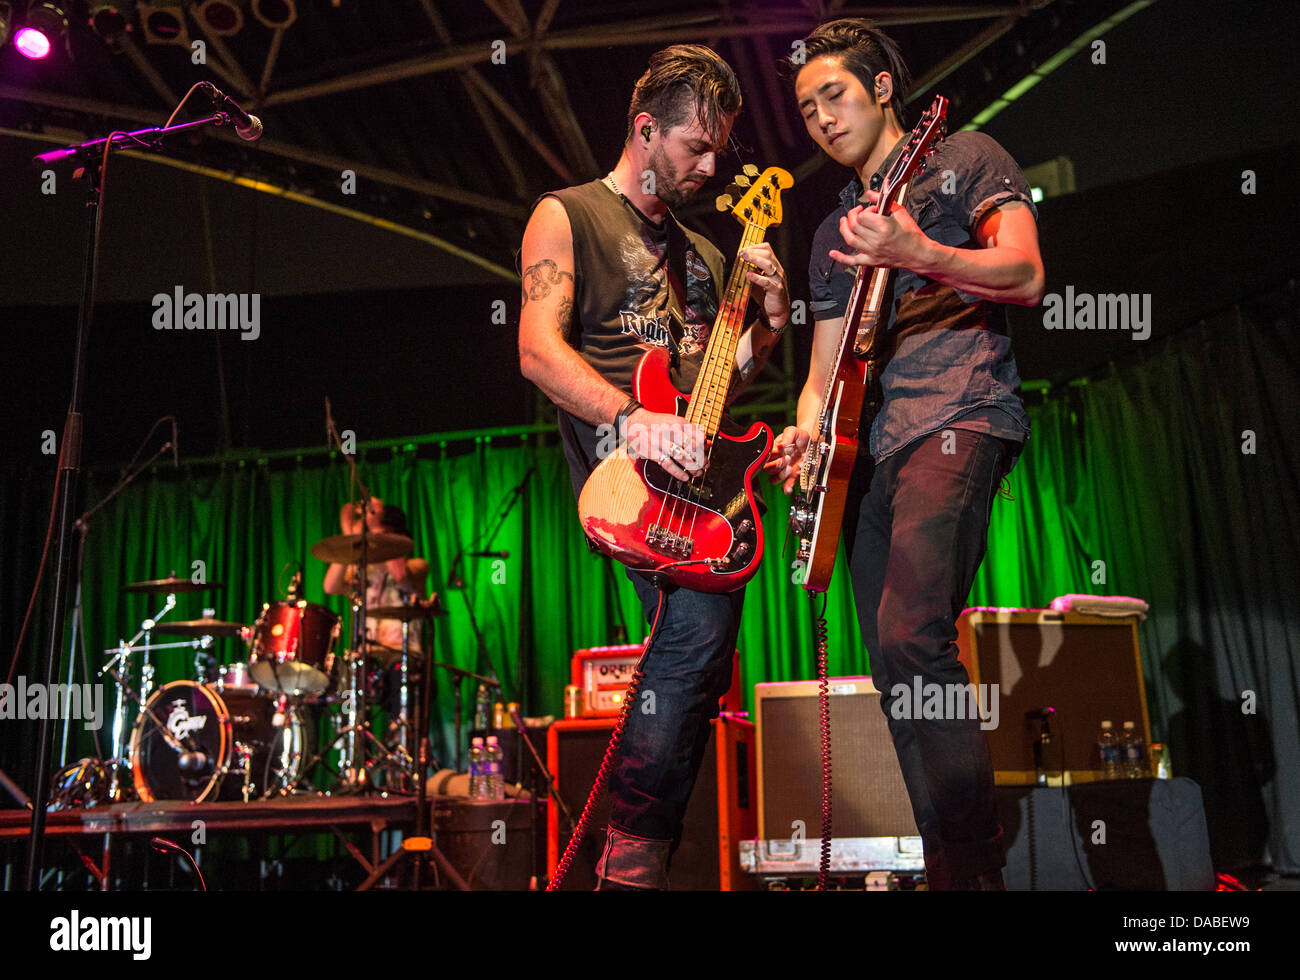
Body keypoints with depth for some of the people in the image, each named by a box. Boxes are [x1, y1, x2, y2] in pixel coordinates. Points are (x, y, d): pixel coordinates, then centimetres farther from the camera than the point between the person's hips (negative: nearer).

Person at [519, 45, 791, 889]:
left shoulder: (701, 253, 27)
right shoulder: (569, 216, 5)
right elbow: (540, 349, -10)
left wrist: (772, 319, 8)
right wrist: (631, 417, -25)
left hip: (701, 471, 8)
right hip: (624, 467, -8)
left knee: (705, 670, 4)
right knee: (700, 617, -28)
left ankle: (645, 859, 16)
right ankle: (631, 859, -20)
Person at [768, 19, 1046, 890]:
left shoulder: (964, 160, 9)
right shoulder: (835, 231, 26)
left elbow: (1025, 276, -7)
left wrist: (918, 253, -23)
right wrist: (807, 433, 2)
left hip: (958, 416, -7)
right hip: (869, 445, 7)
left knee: (912, 637, -26)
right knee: (893, 671, 3)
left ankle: (979, 864, -19)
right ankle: (951, 865, 10)